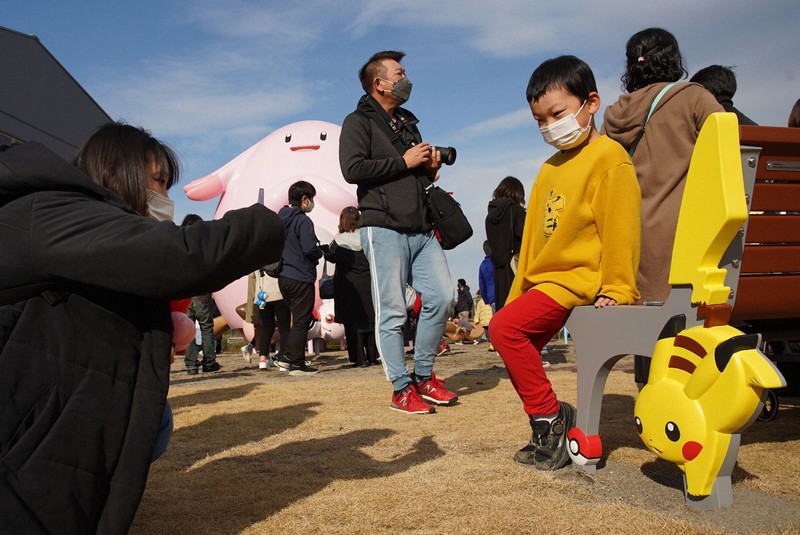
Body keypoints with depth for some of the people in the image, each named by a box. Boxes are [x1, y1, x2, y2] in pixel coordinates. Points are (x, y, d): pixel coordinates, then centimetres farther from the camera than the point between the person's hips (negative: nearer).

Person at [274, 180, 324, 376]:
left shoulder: (280, 219, 12)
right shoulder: (303, 221, -14)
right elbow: (309, 249, -20)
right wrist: (320, 253, -1)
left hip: (284, 277, 8)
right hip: (301, 278, -8)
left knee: (298, 319, 19)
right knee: (302, 321, 0)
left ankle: (287, 357, 19)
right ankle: (297, 363, 3)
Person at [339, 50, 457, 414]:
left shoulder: (408, 123, 25)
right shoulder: (359, 122, 2)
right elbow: (352, 169, -15)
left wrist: (431, 167, 9)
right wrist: (403, 162, -10)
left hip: (421, 230, 7)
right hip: (384, 229, -7)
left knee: (441, 296, -1)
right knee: (392, 313, -4)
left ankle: (424, 376, 14)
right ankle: (401, 388, 6)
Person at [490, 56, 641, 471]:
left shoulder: (609, 159, -7)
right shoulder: (551, 168, 19)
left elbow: (620, 231, -13)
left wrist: (615, 289, -19)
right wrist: (519, 293, 16)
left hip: (578, 280, -9)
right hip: (549, 280, 9)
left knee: (505, 326, -21)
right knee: (521, 343, 8)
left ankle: (549, 415, -8)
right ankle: (550, 433, 17)